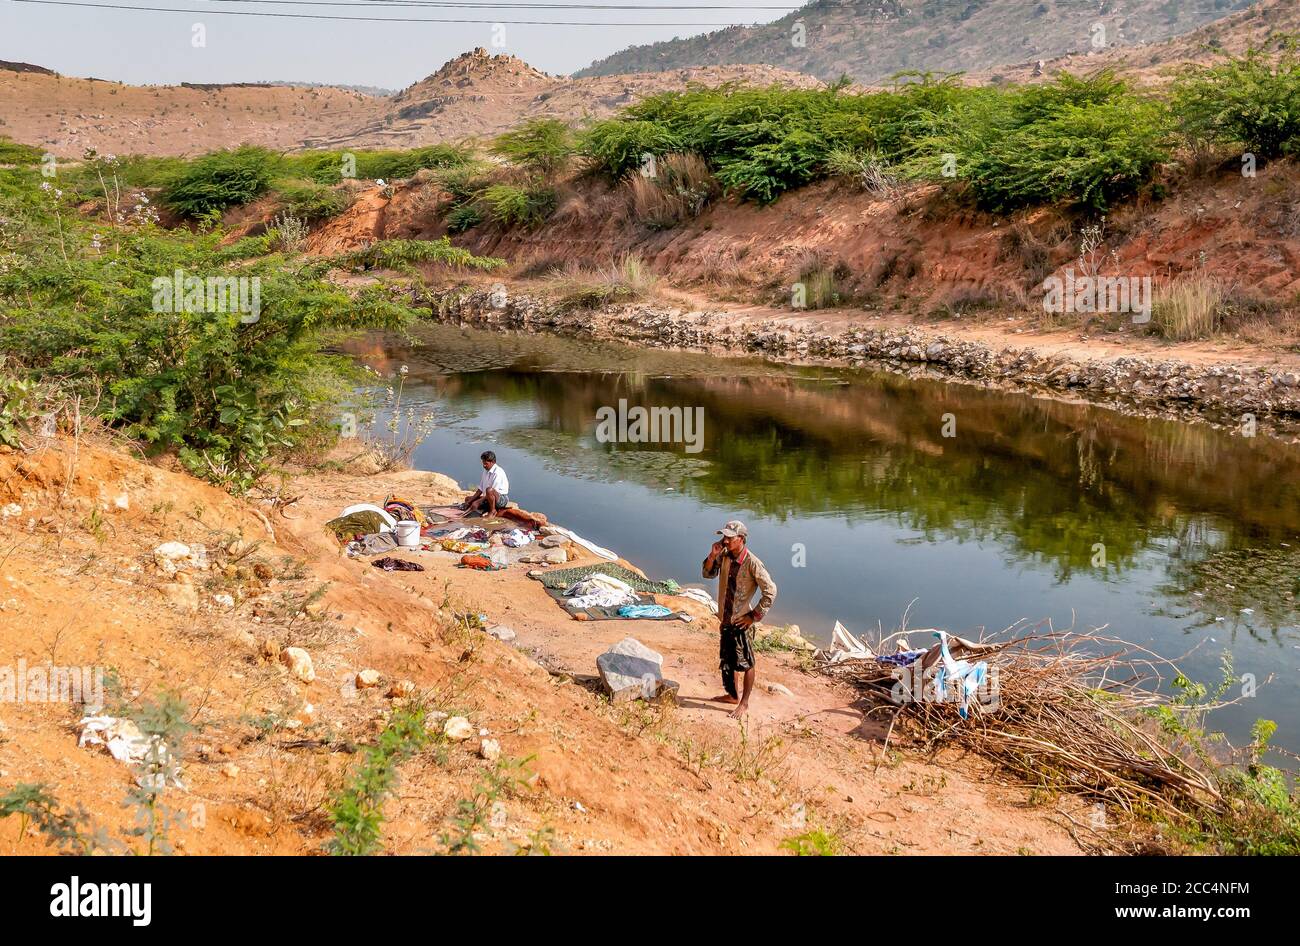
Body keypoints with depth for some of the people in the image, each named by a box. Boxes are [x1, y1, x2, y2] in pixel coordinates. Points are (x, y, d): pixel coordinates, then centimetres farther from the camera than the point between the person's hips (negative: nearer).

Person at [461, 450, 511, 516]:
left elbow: (492, 490, -24)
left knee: (489, 490, -39)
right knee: (468, 499, 5)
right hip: (488, 499, 9)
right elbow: (480, 489, 11)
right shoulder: (486, 471, 8)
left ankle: (493, 510, -17)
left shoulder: (498, 473, -19)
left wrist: (478, 502, -25)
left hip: (502, 499, -9)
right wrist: (470, 501, 1)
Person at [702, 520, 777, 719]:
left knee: (745, 664, 6)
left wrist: (755, 616, -16)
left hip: (742, 622, -7)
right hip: (726, 619, 7)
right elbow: (708, 574, 10)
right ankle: (733, 694, 38)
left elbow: (770, 591, -20)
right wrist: (713, 555, -9)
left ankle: (744, 702, 18)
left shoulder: (752, 563, -22)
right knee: (727, 661, 21)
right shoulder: (724, 557, -2)